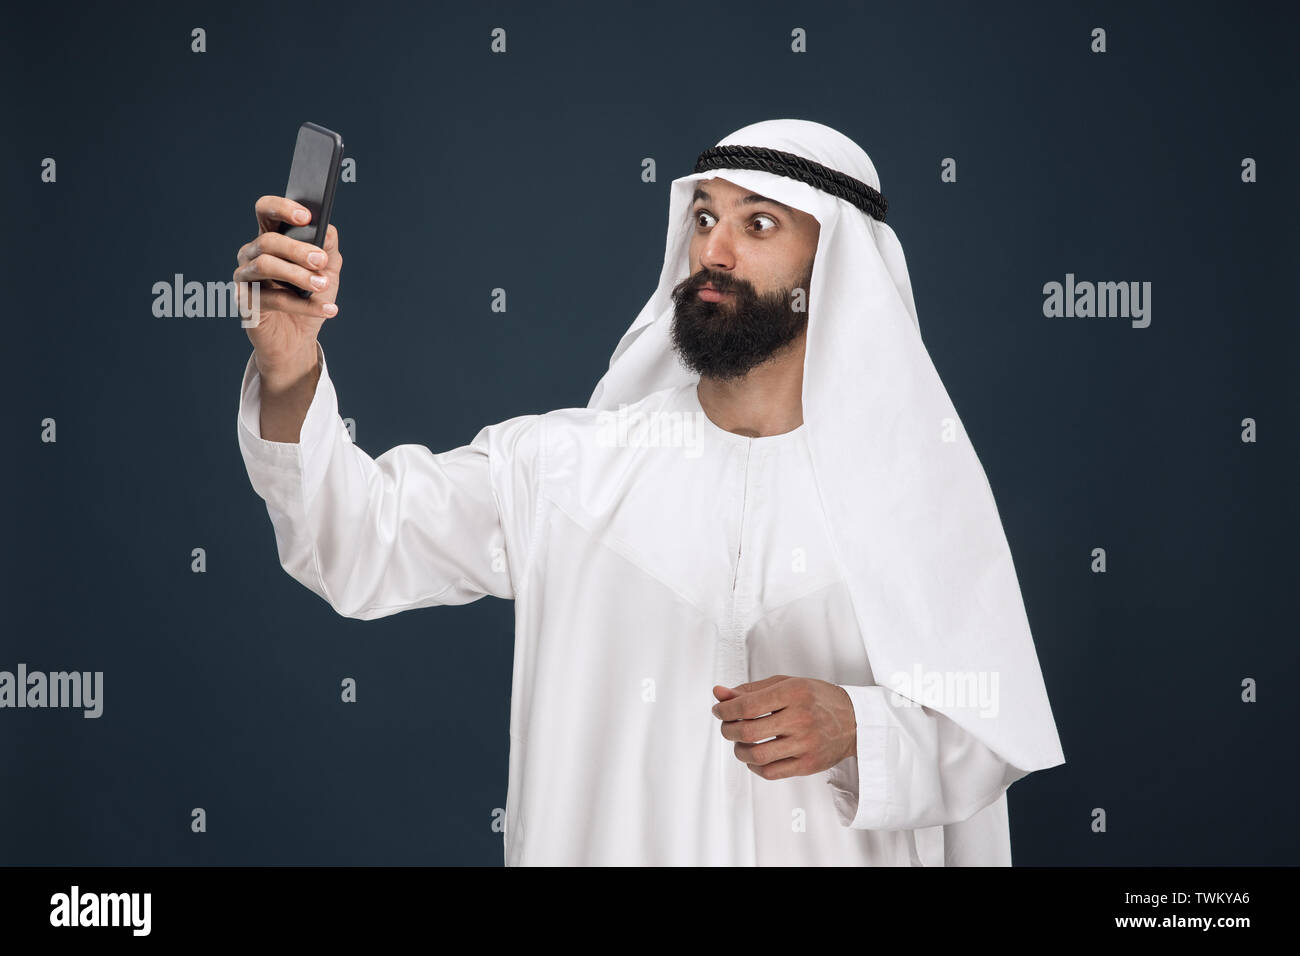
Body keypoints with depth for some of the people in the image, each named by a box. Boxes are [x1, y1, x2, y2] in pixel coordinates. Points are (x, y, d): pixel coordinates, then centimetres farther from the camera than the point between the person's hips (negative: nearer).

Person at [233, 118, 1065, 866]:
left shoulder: (919, 478, -3)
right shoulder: (571, 460, -2)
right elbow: (364, 540, -12)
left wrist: (855, 726, -25)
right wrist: (292, 374, -27)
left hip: (828, 846, 0)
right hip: (598, 840, 1)